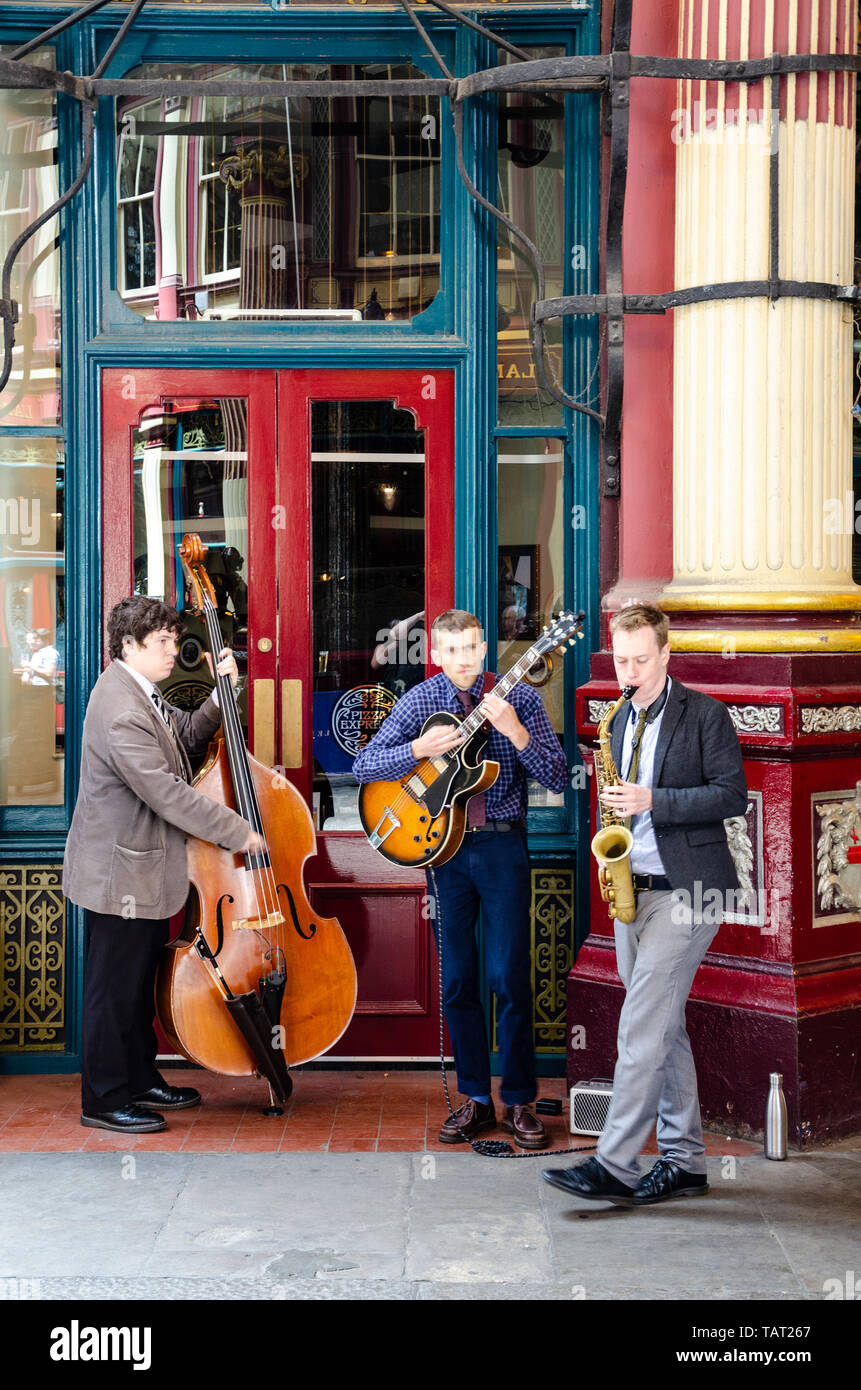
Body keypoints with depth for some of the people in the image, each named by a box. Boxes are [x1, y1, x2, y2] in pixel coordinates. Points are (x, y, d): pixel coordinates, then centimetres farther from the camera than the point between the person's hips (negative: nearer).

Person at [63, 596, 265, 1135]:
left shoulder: (140, 693, 7)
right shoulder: (121, 713, -27)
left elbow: (186, 736, 17)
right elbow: (168, 794, -29)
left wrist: (221, 691, 1)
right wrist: (238, 832, -23)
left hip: (143, 867, 11)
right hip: (121, 872, -11)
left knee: (140, 980, 20)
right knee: (115, 987, 1)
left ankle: (141, 1080, 33)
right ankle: (104, 1100, 13)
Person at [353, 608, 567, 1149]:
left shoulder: (519, 698, -2)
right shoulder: (420, 700, 3)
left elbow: (557, 778, -7)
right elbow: (363, 766, -1)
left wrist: (515, 732, -21)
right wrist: (419, 749, -17)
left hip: (503, 845, -2)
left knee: (509, 975, -5)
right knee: (457, 978, 7)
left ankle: (520, 1102, 7)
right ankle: (476, 1099, 18)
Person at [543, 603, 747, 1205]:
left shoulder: (705, 714, -6)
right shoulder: (621, 719, 14)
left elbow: (733, 795, -11)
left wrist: (652, 801, -19)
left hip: (686, 888, -7)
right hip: (633, 887, 7)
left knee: (643, 1022, -13)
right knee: (663, 1028, 10)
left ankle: (615, 1166, -11)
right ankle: (686, 1162, 19)